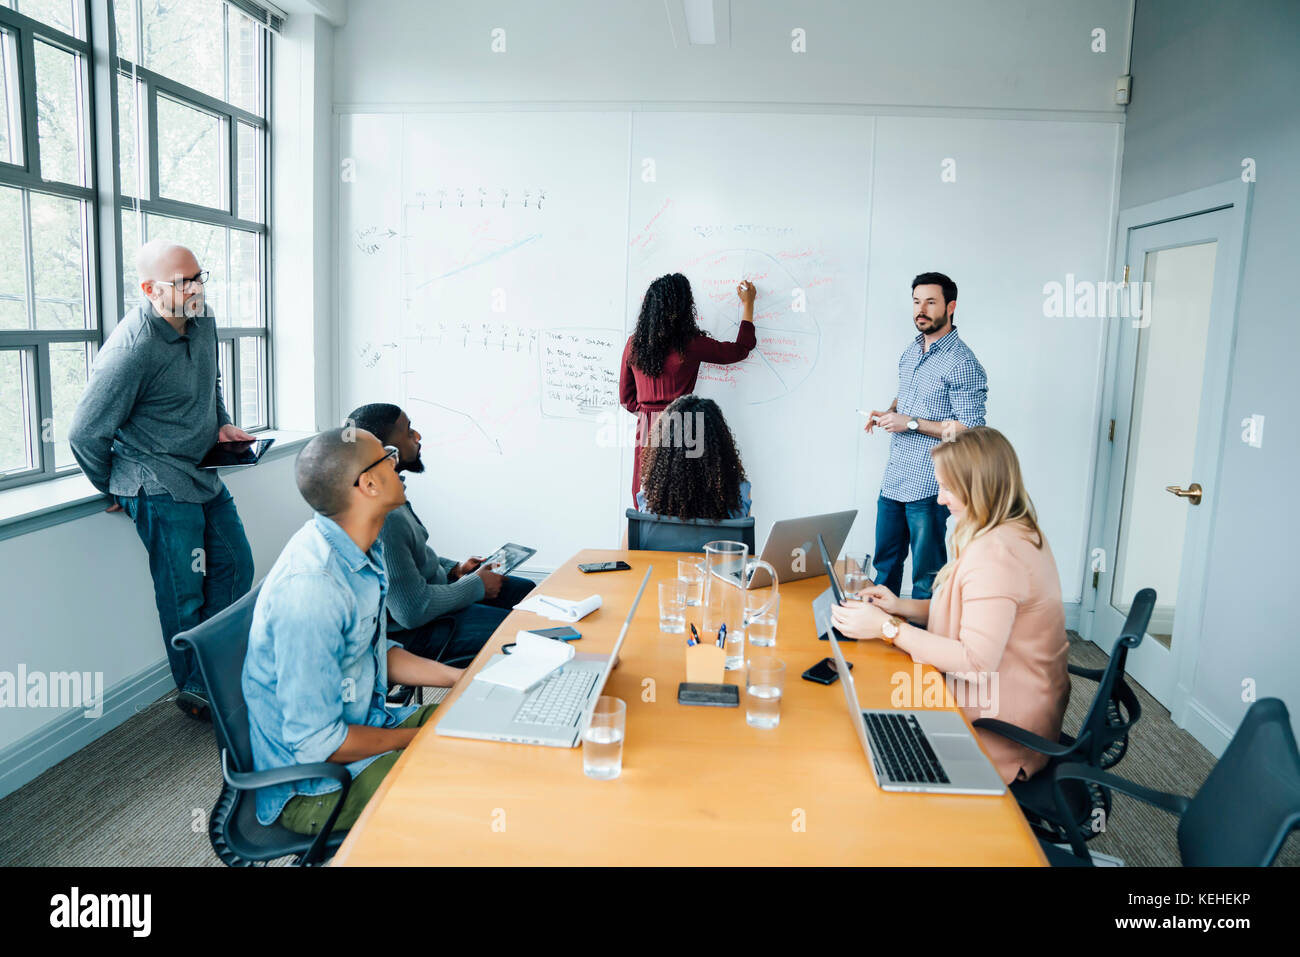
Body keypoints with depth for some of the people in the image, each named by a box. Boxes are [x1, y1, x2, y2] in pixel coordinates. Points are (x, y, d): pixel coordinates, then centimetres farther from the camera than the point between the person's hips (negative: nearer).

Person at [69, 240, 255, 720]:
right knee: (184, 593, 0)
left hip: (202, 474, 9)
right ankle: (198, 692, 18)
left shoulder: (202, 323, 2)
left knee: (236, 566, 12)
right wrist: (115, 491, -2)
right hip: (159, 486, -9)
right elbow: (86, 434, -16)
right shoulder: (133, 348, -23)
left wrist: (222, 424, 8)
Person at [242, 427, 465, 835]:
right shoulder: (311, 590, -31)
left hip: (362, 723, 9)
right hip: (312, 786, -9)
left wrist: (462, 678, 3)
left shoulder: (360, 549, -1)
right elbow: (315, 743, -26)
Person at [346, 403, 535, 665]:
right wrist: (477, 585, -16)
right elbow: (412, 611, -29)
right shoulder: (381, 517, -32)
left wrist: (454, 569, 7)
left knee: (526, 591, 15)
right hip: (410, 632, -11)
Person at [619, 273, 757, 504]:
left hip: (645, 427, 5)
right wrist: (747, 305, 15)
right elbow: (740, 349, 5)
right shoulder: (691, 345, -9)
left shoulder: (634, 344, 4)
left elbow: (626, 396, 11)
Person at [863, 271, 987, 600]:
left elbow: (971, 430, -19)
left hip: (928, 488, -8)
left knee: (927, 576, 5)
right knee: (885, 564, 19)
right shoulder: (911, 351, 11)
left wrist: (911, 423, -19)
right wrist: (888, 414, 6)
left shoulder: (962, 364, -15)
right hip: (893, 480, 8)